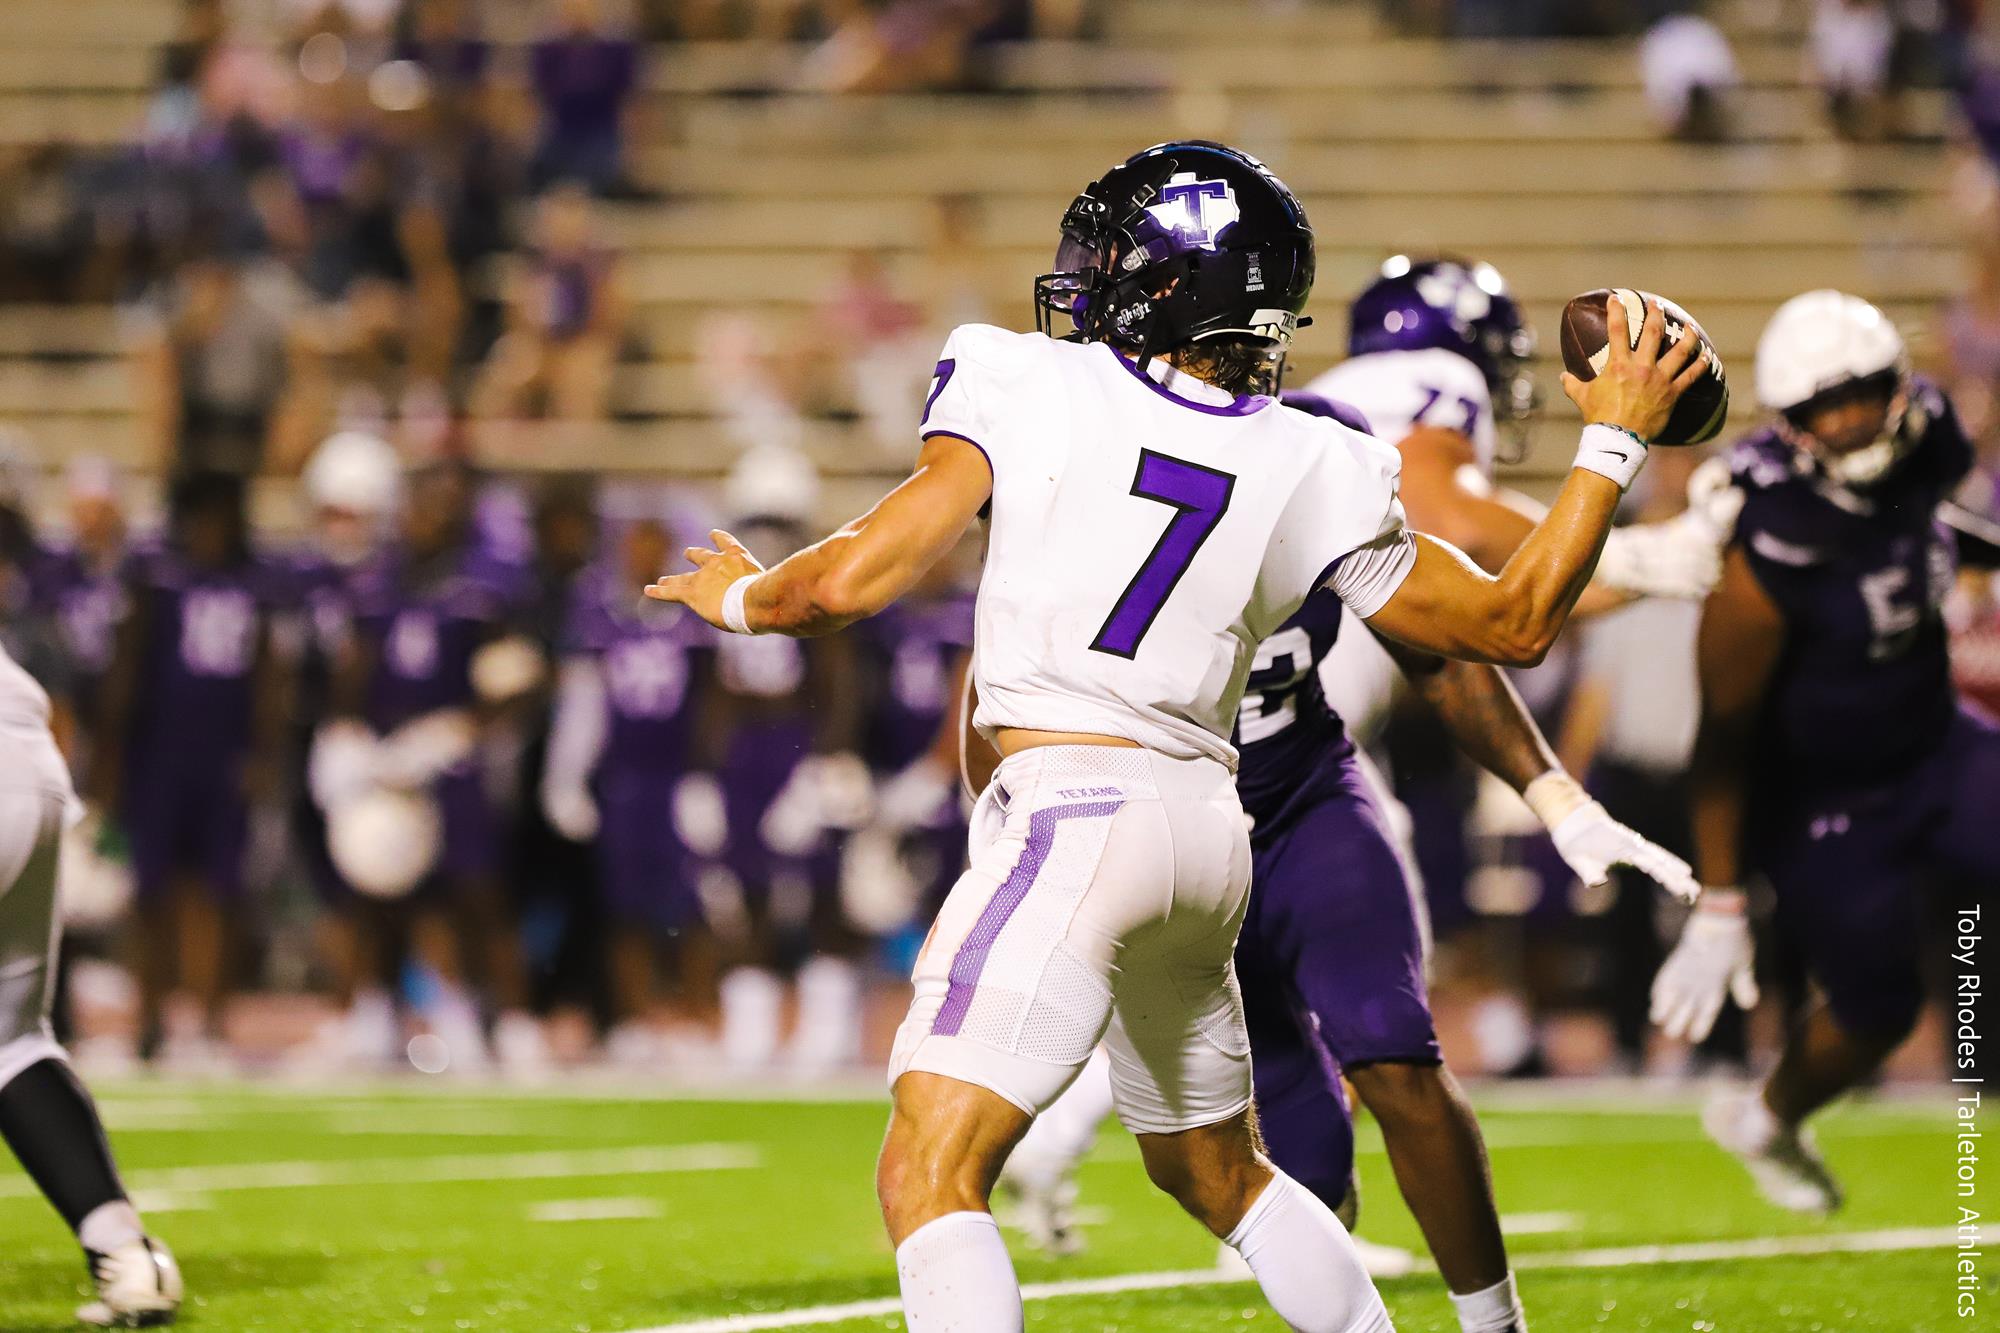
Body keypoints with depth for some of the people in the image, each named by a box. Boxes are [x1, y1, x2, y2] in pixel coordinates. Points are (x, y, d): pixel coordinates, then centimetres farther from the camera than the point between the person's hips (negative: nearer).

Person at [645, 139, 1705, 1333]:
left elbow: (850, 585, -8)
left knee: (930, 1177, -11)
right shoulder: (1314, 474, 5)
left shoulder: (1028, 391, -6)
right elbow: (1514, 622, 14)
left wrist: (737, 597, 13)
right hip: (1206, 826, 6)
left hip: (1070, 819, -6)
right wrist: (1614, 444, 23)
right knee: (1217, 1172, 26)